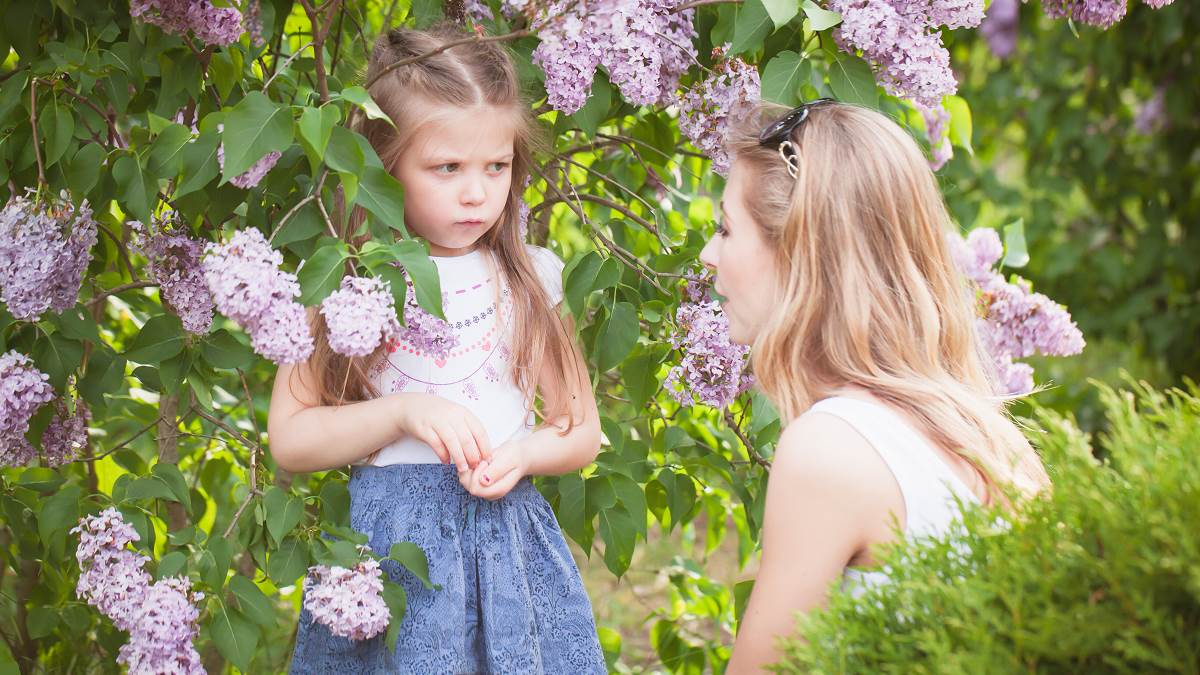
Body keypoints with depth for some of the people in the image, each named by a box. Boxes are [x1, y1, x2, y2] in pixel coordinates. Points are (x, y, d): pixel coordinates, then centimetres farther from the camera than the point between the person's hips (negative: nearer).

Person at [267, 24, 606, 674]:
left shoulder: (529, 279, 4)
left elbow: (581, 430, 10)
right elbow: (288, 439, -3)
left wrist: (520, 455, -11)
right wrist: (403, 413, -15)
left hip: (507, 536, 2)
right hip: (387, 540, -2)